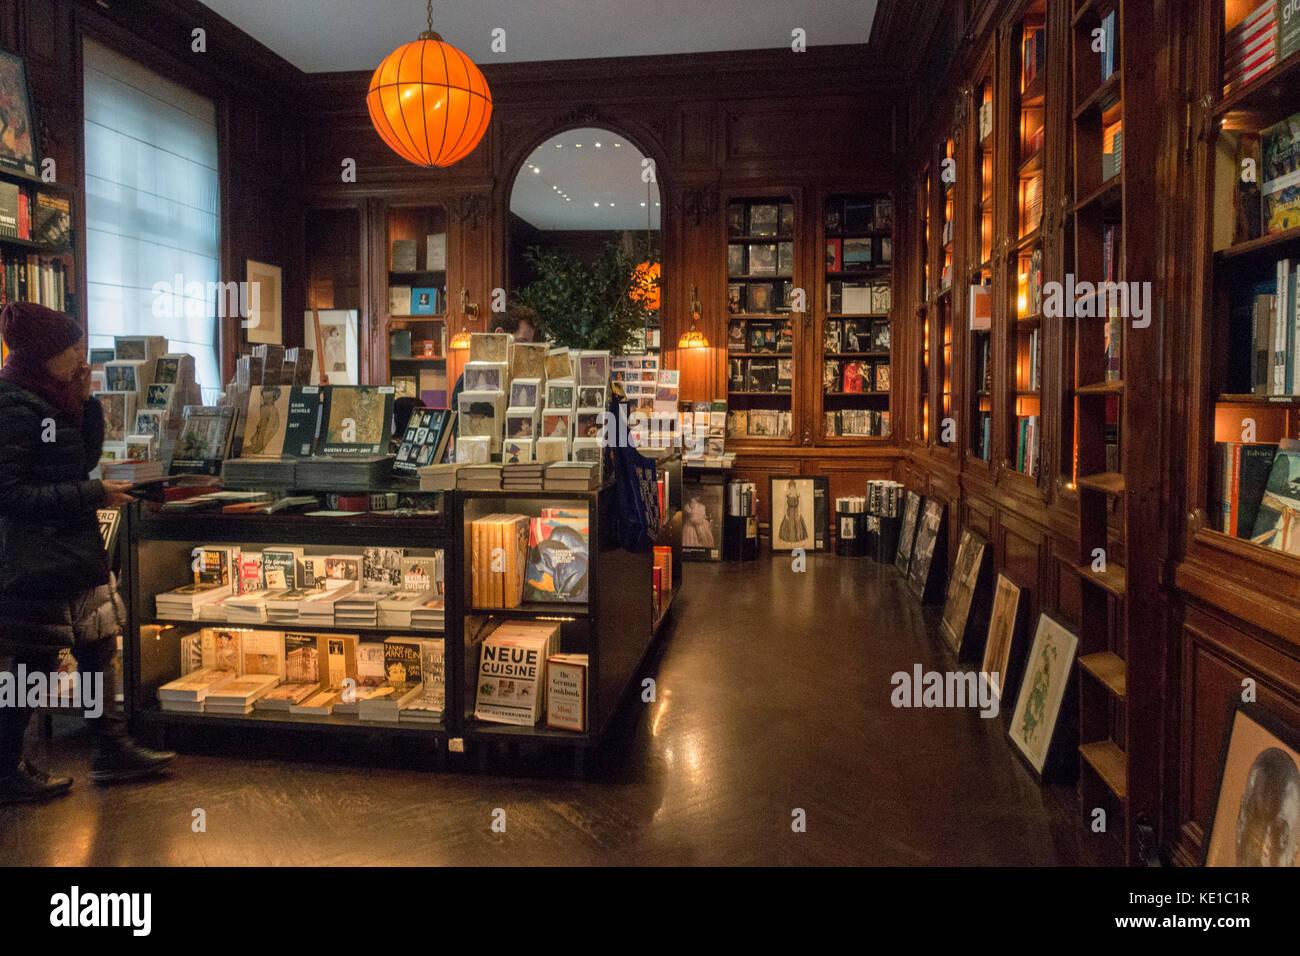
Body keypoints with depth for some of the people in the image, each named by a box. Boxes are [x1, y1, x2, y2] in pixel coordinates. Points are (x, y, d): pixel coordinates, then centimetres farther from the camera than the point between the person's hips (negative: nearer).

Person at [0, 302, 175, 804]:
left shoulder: (51, 400, 11)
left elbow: (85, 459, 15)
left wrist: (86, 401, 5)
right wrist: (93, 495, -18)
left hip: (75, 553, 9)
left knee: (97, 652, 13)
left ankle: (112, 751, 23)